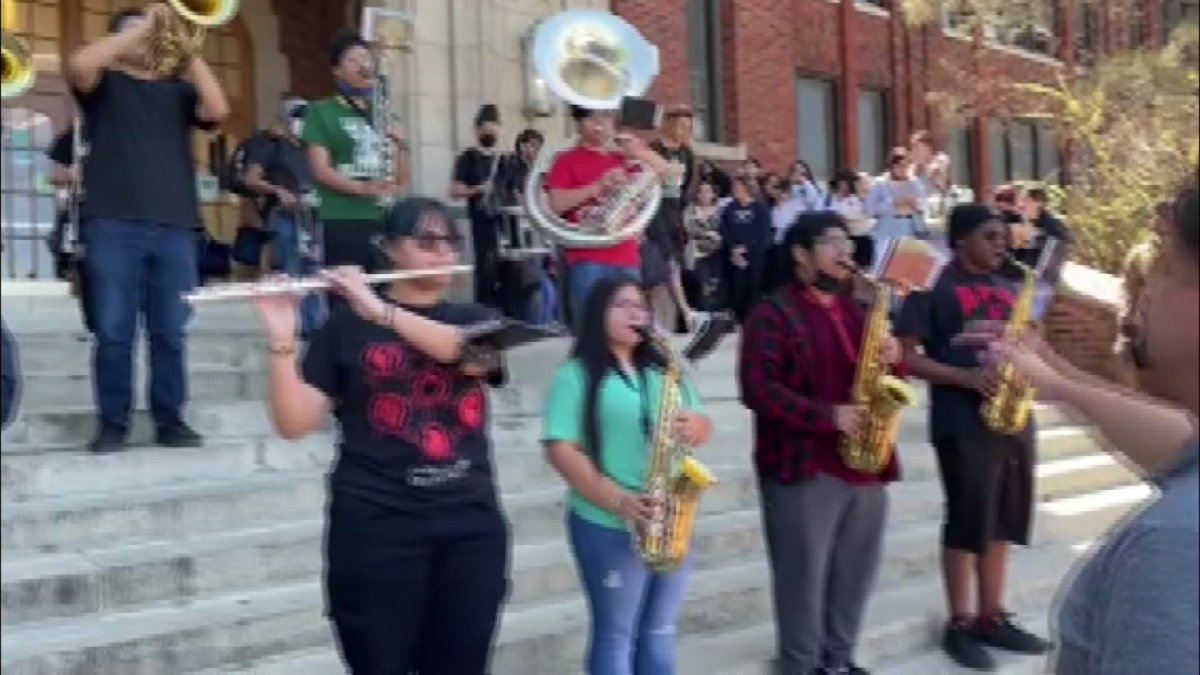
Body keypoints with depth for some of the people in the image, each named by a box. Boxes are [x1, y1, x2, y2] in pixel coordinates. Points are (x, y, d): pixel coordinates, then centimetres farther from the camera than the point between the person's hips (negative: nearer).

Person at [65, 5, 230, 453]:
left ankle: (170, 420, 10)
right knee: (113, 331, -3)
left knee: (171, 332, 2)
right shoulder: (105, 83, 14)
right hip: (113, 222, -2)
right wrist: (140, 26, -4)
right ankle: (112, 423, 5)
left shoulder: (177, 89, 20)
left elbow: (217, 110, 1)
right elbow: (79, 65, -9)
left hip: (174, 224, 2)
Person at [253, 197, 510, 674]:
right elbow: (294, 424, -5)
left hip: (471, 527, 3)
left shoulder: (475, 320, 11)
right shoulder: (347, 326, 2)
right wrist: (282, 338, -18)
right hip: (377, 528, -3)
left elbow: (472, 355, -14)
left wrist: (381, 311, -20)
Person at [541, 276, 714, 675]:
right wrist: (616, 499, -21)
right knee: (616, 635, 4)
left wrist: (695, 425, -10)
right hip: (608, 526, -6)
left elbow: (702, 428, 14)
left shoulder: (663, 372, 14)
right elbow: (561, 449, -13)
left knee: (659, 632, 14)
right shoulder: (578, 375, -6)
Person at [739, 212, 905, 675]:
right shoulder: (773, 312, -7)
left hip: (864, 462, 7)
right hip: (804, 466, -7)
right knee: (804, 574, 1)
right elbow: (757, 388, -17)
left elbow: (878, 370, 22)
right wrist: (827, 416, -22)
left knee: (855, 571, 14)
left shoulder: (856, 308, 16)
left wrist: (892, 356, -2)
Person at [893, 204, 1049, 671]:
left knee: (1004, 520, 11)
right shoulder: (934, 288, -5)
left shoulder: (1009, 287, 16)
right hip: (963, 421, -7)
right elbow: (905, 356, -10)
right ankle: (960, 624, 10)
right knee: (968, 521, -1)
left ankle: (993, 617, 23)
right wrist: (966, 377, -20)